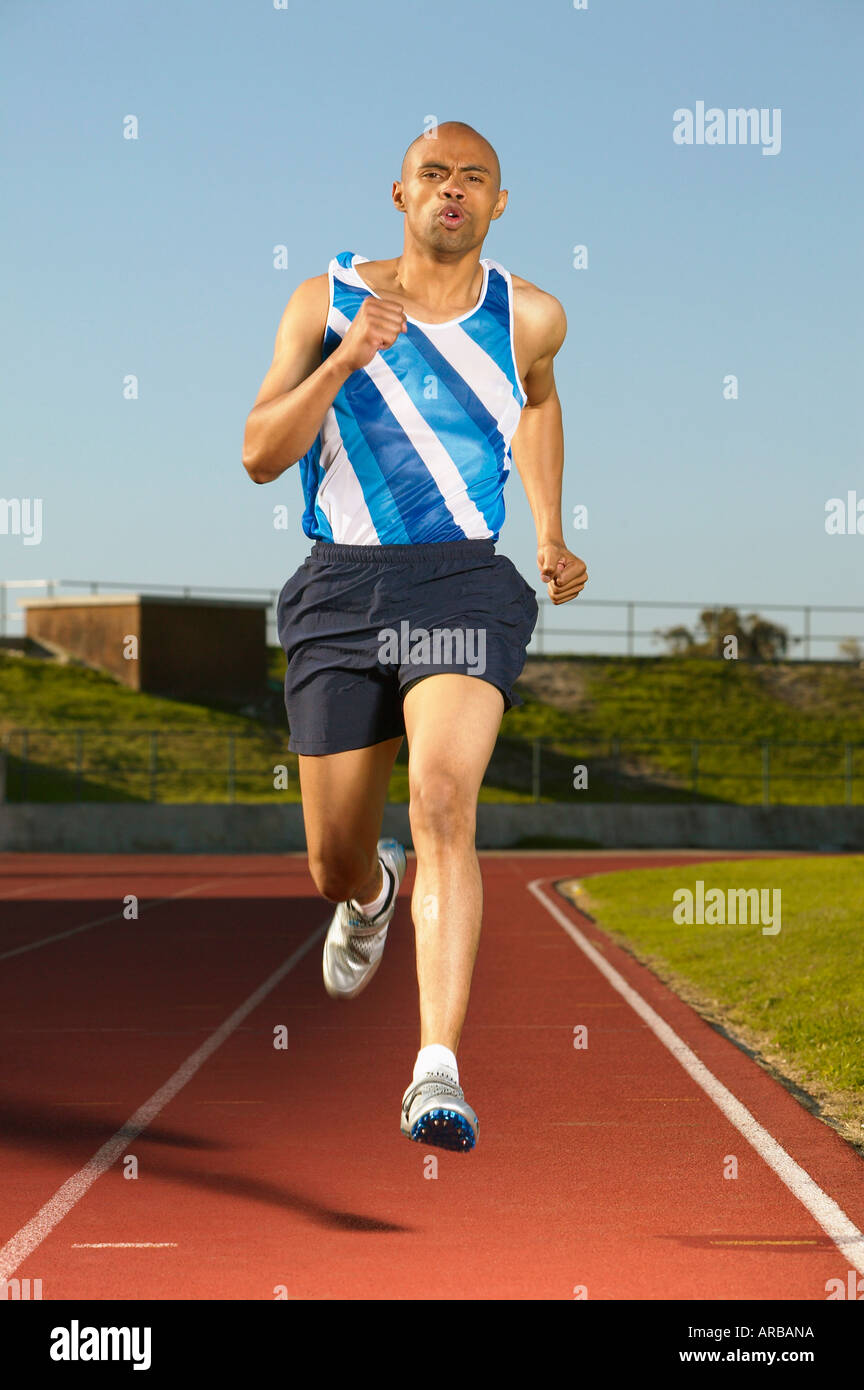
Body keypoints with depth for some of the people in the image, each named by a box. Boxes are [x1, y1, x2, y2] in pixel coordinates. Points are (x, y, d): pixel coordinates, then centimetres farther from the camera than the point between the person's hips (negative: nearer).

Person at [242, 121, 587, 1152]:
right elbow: (259, 456, -4)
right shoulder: (327, 301, 3)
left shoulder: (528, 316, 6)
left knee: (443, 799, -26)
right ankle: (371, 896, 50)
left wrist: (552, 539, 24)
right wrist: (348, 357, -17)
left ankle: (438, 1071, -32)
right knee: (334, 862, 10)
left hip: (465, 582, -1)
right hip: (340, 591, 1)